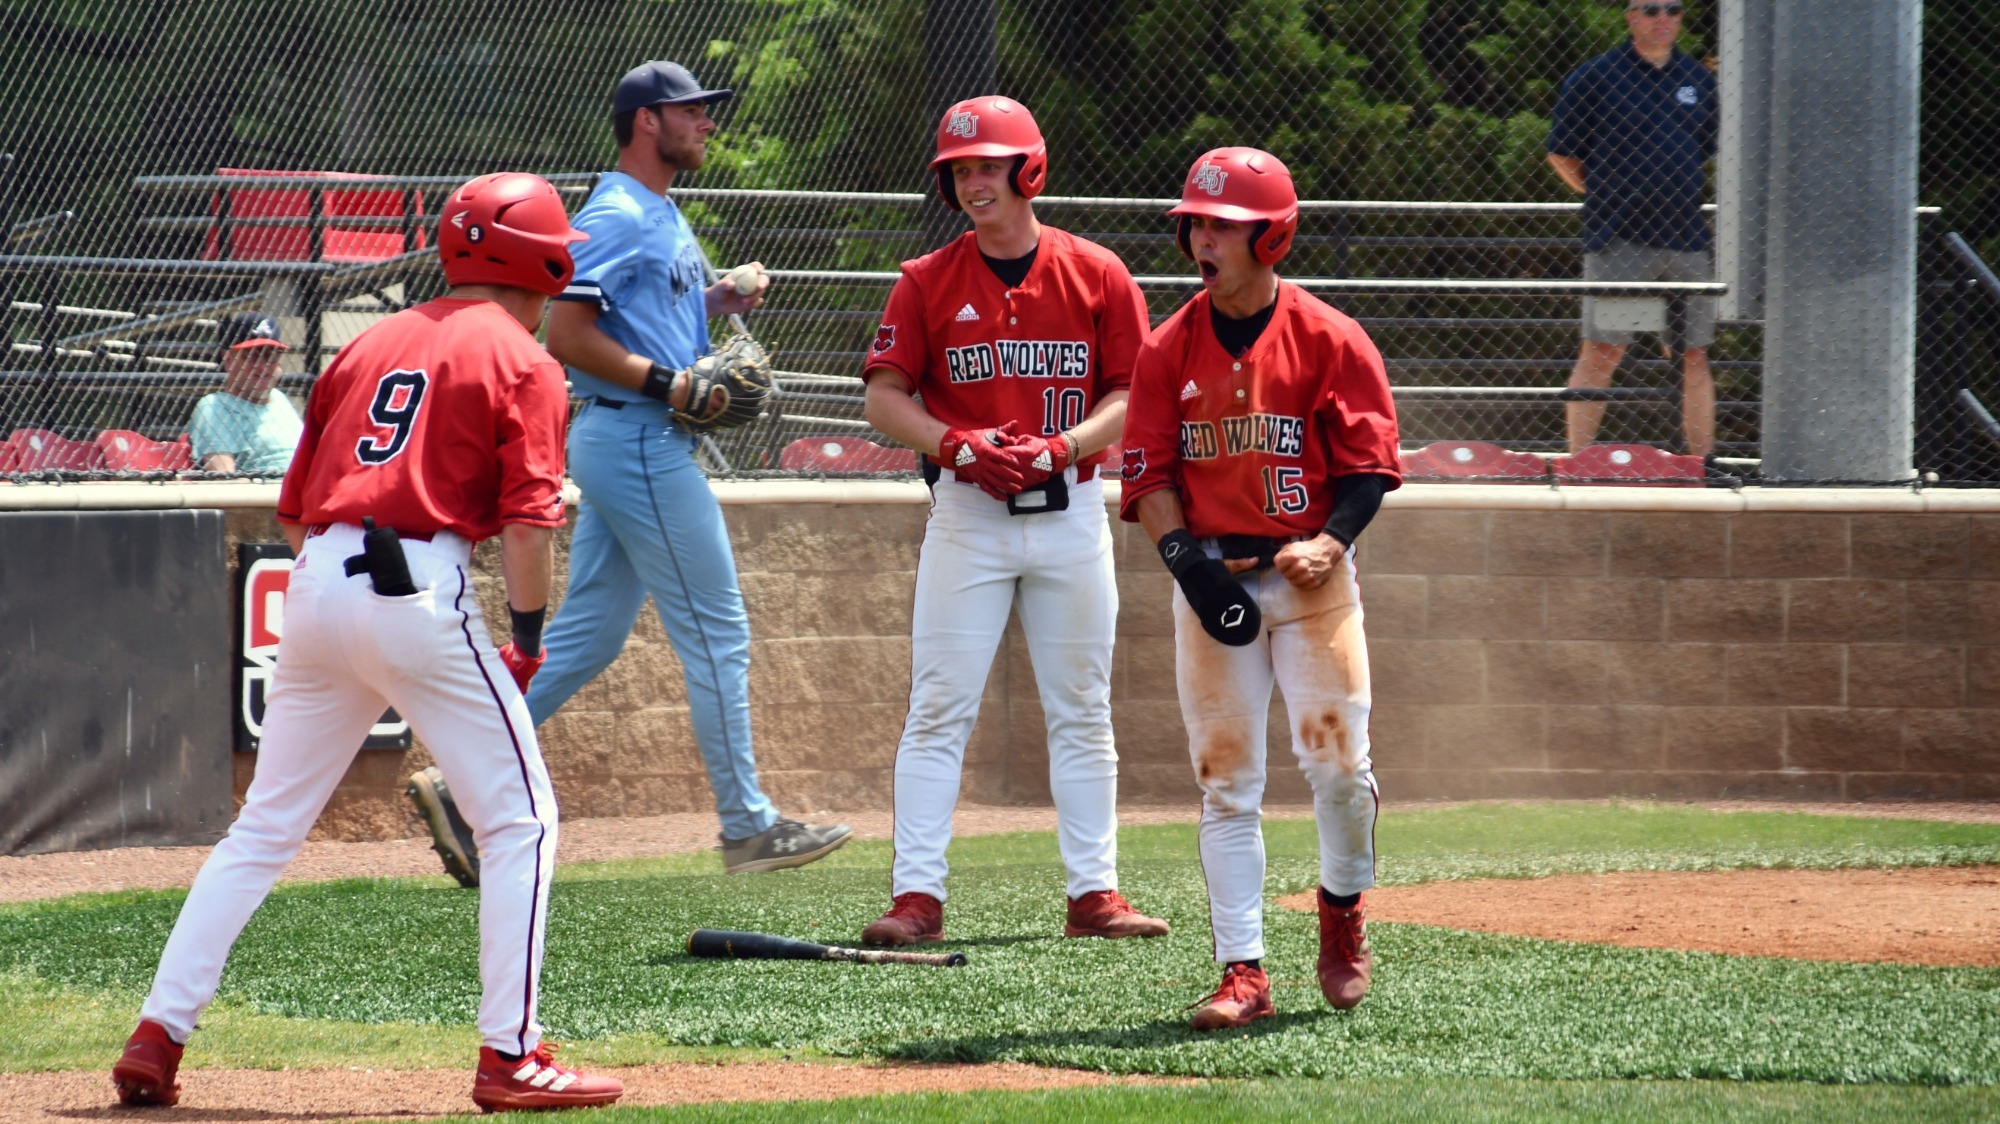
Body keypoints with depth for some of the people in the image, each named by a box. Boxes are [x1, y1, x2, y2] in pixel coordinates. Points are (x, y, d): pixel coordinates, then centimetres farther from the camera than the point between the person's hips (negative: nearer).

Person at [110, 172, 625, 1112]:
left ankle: (156, 1040, 9)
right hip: (421, 596, -6)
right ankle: (509, 1058, -3)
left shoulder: (370, 345, 21)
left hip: (316, 580, 6)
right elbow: (528, 516, -9)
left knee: (265, 827, 14)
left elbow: (295, 509, 20)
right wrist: (526, 638, -4)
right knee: (520, 820, 3)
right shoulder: (521, 362, 3)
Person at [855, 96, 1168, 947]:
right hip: (967, 515, -1)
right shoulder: (928, 282, 1)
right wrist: (955, 445, -17)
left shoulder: (1096, 275, 2)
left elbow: (1131, 398, 1)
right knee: (938, 710, -5)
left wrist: (1060, 447, -15)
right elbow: (885, 396, 0)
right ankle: (917, 894, -6)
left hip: (1070, 514, 1)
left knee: (1082, 711, 6)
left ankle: (1093, 893, 12)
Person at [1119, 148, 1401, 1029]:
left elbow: (1371, 465, -2)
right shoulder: (1169, 350, 6)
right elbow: (1148, 475, 4)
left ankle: (1342, 908, 23)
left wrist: (1330, 542, -18)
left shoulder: (1330, 341, -2)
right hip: (1212, 582, 2)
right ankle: (1242, 972, -1)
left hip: (1311, 579, -2)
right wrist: (1185, 556, -12)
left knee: (1338, 763, -7)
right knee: (1225, 782, -1)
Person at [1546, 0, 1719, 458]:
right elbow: (1562, 154, 3)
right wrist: (1606, 197, 4)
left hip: (1686, 240, 4)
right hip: (1617, 242, -4)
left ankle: (1703, 462, 14)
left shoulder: (1699, 81, 12)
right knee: (1600, 353, -7)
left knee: (1694, 358, 7)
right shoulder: (1595, 77, -1)